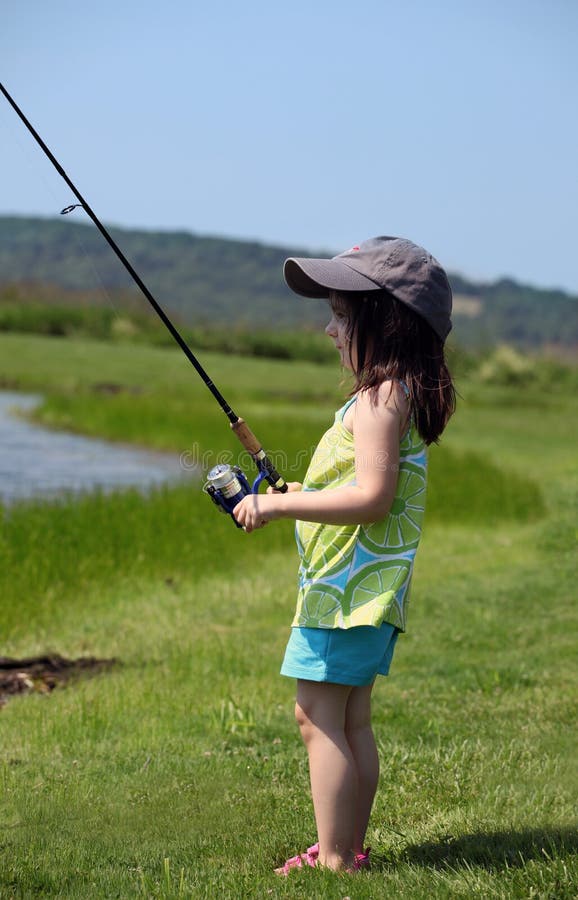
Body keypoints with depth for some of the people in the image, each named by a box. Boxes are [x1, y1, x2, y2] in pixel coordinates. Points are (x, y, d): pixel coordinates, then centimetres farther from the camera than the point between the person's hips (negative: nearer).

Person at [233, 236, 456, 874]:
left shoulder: (380, 397, -15)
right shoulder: (396, 395, 17)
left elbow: (373, 496, -24)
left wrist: (280, 505, -20)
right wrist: (293, 495, 20)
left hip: (351, 583, -11)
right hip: (363, 584, 11)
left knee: (317, 716, -8)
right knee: (351, 721, 13)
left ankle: (333, 862, -6)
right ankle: (349, 849, 19)